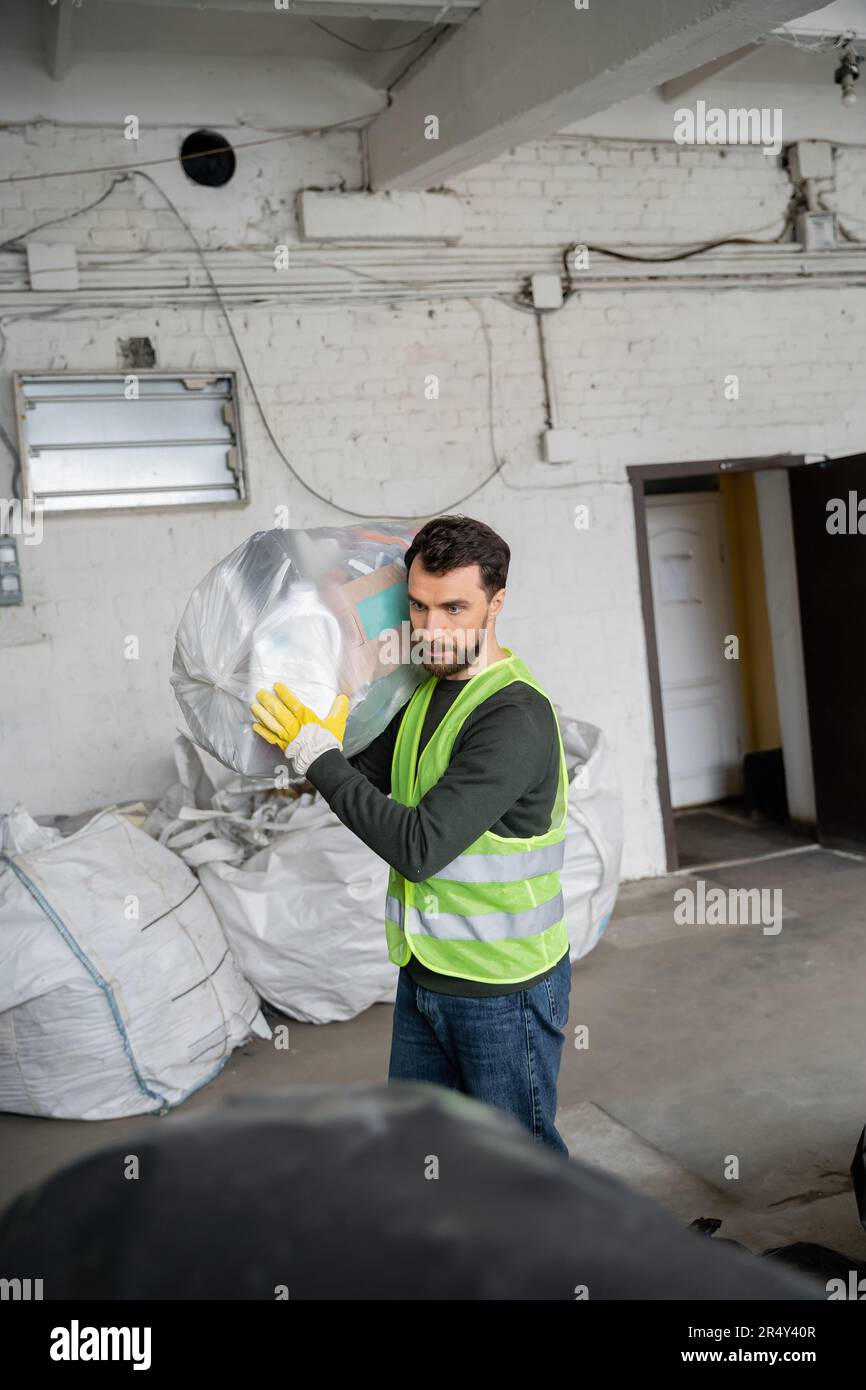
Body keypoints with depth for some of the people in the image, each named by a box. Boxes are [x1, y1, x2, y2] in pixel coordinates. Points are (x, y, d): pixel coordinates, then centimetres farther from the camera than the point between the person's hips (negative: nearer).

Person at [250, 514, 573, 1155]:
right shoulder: (424, 690, 5)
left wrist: (318, 754, -22)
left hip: (505, 989, -8)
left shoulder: (516, 715, -24)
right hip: (422, 976, 8)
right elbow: (365, 785, 7)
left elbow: (420, 846, -29)